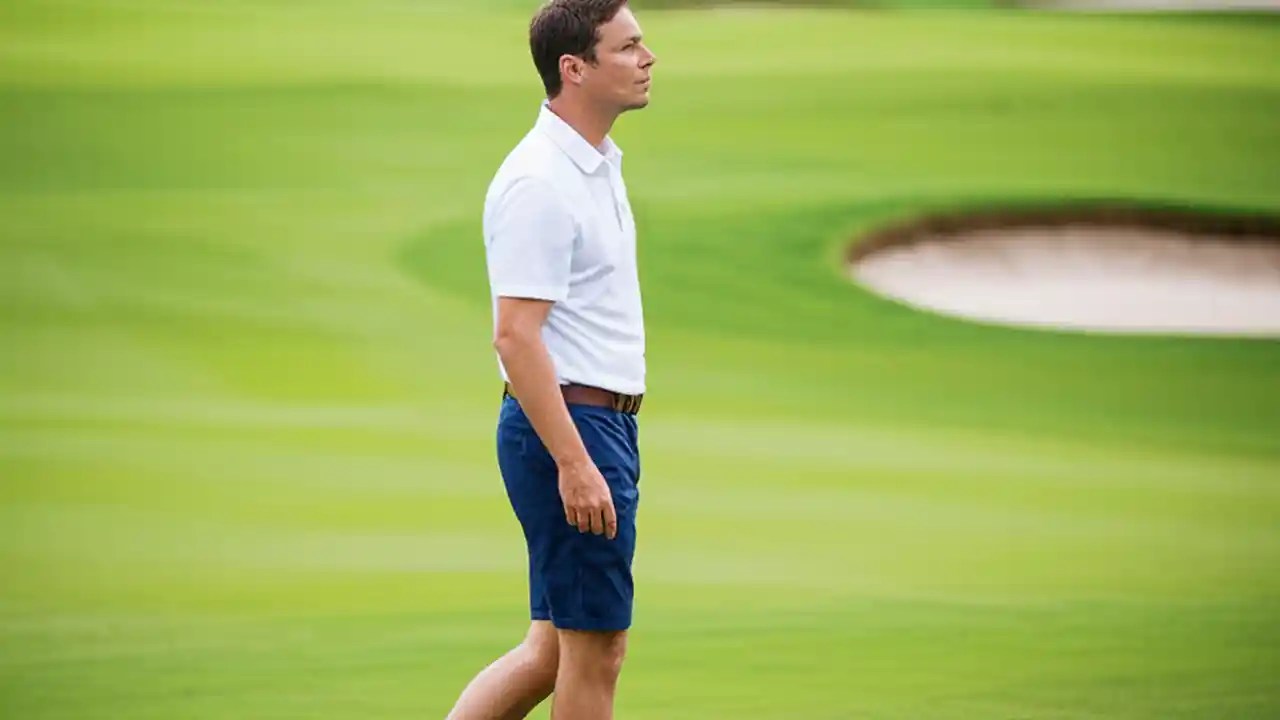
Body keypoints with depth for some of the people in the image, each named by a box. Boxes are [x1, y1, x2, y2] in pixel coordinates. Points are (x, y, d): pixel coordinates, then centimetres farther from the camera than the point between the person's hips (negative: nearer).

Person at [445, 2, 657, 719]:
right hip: (564, 429, -10)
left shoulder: (597, 163, 13)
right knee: (594, 650, -2)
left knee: (557, 647, 12)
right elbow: (516, 336, -23)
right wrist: (574, 462, -26)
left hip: (602, 423, 10)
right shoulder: (540, 182, -18)